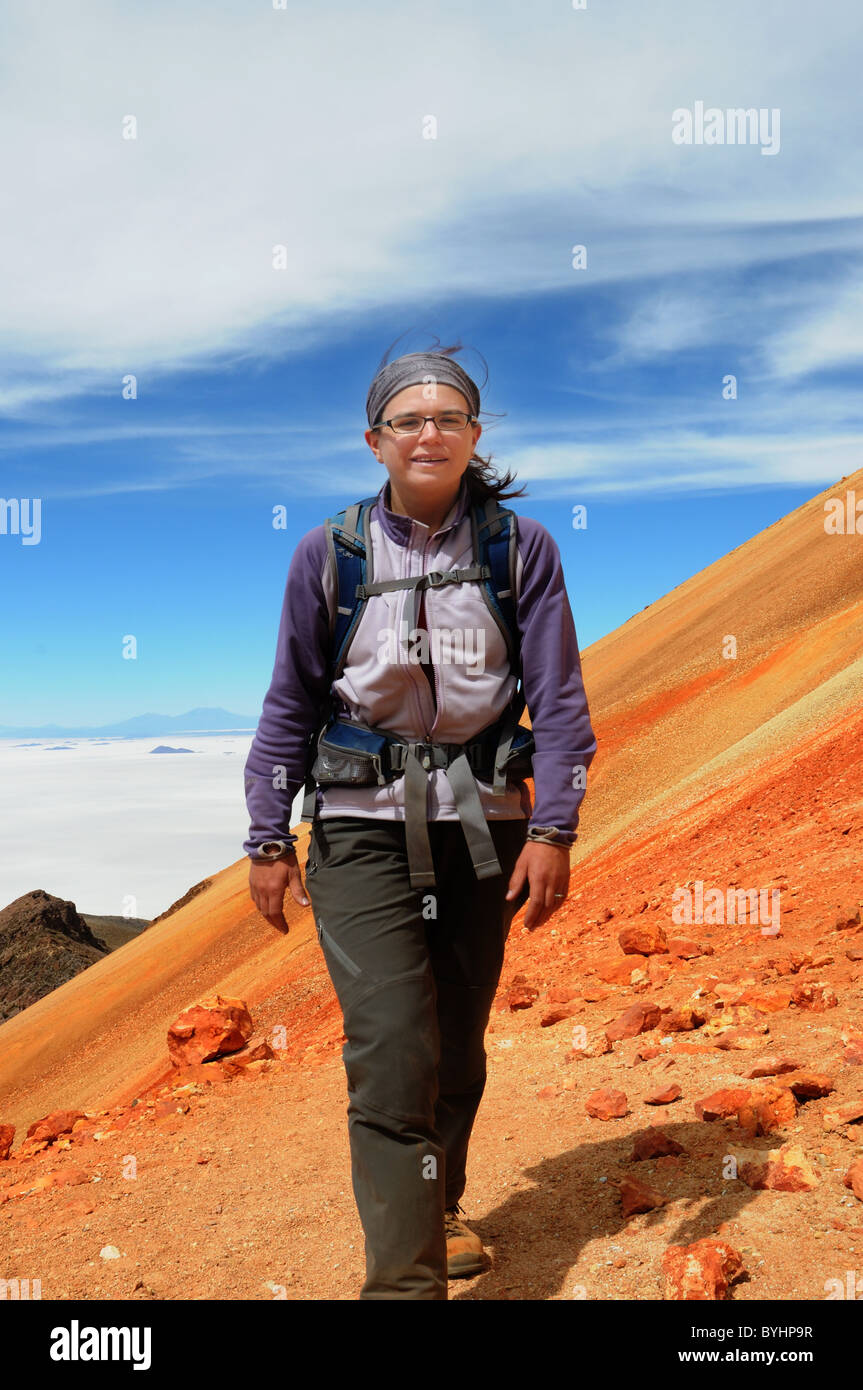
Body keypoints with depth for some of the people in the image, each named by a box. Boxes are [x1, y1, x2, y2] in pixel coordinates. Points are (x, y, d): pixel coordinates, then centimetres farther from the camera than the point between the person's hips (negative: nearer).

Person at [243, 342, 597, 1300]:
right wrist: (268, 839, 1)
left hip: (485, 824, 2)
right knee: (393, 1051, -10)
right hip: (364, 827, -1)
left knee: (460, 1043, 14)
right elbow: (289, 706, 4)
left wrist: (553, 829, -9)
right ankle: (405, 1277, 3)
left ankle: (439, 1210, 39)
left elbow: (558, 700, 0)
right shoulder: (327, 555, 0)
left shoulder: (522, 547, 1)